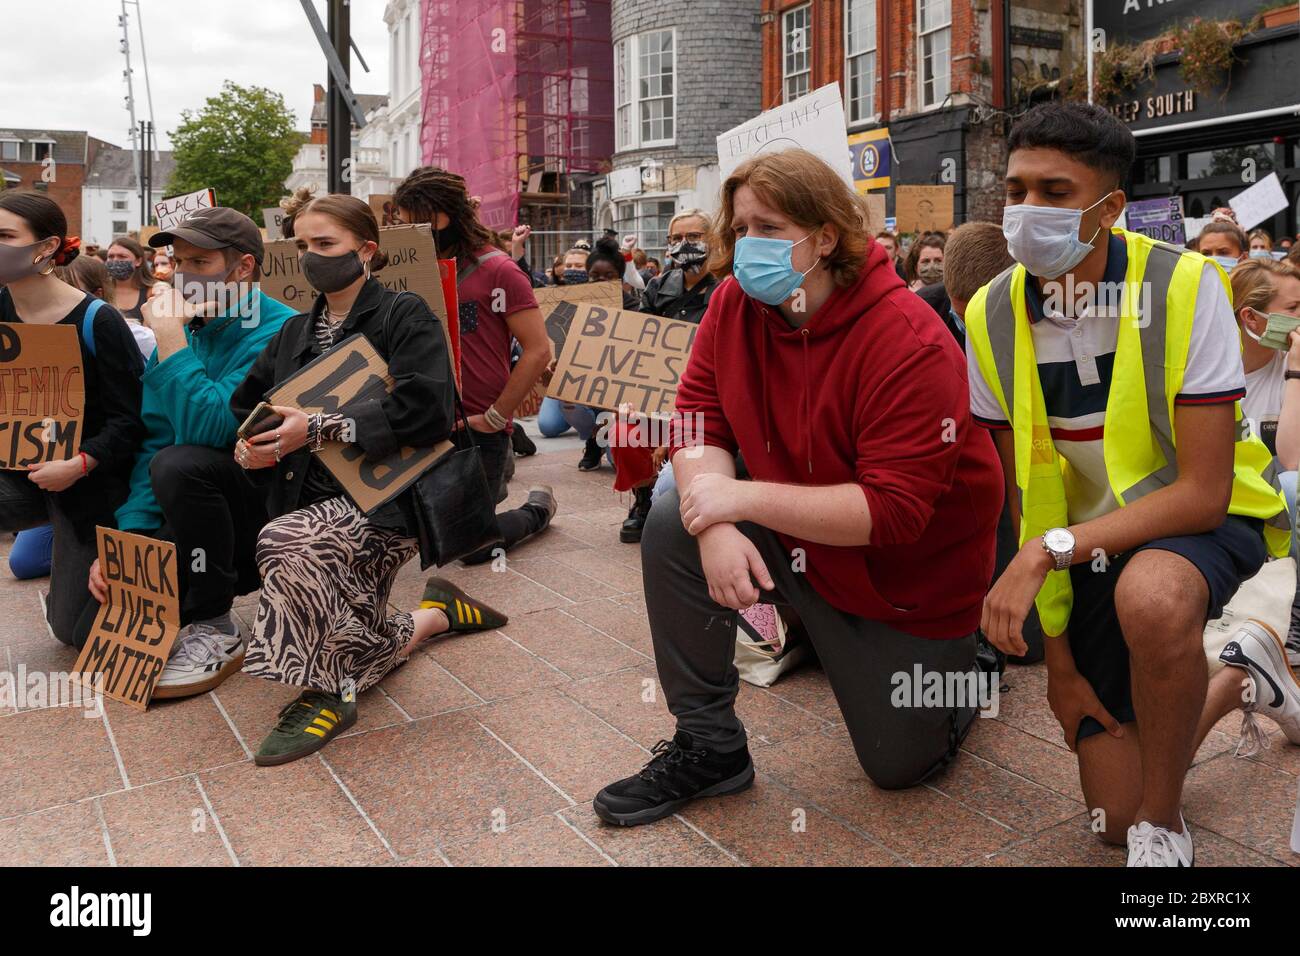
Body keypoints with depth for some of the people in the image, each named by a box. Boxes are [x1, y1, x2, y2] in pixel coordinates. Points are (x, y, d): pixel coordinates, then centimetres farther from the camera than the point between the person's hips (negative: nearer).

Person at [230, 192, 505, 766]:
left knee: (283, 543, -35)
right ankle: (437, 613, 35)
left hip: (381, 501, -8)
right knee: (351, 660, 10)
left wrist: (319, 429, -27)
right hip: (311, 506, 8)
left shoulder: (405, 317, -6)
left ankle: (324, 696, -19)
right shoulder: (294, 333, 15)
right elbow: (244, 408, 17)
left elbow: (428, 411, -22)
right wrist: (248, 448, -7)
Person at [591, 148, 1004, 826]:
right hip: (798, 542, 4)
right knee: (671, 530, -21)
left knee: (902, 764, 5)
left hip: (910, 578, -4)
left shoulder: (909, 343, -29)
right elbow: (699, 415, -11)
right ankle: (708, 746, -3)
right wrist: (716, 527, -30)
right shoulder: (734, 305, -11)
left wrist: (746, 498, -34)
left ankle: (959, 655, 39)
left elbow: (896, 508, -32)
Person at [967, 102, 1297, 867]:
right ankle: (1238, 677, 35)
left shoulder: (1184, 287, -21)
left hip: (1206, 518, -3)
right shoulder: (993, 316, -10)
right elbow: (1025, 491, -5)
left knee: (1149, 596, -42)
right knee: (1115, 818, 5)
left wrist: (1050, 549, -35)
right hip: (1091, 548, 4)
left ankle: (1166, 830, -13)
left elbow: (1203, 492, -24)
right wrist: (1058, 654, -6)